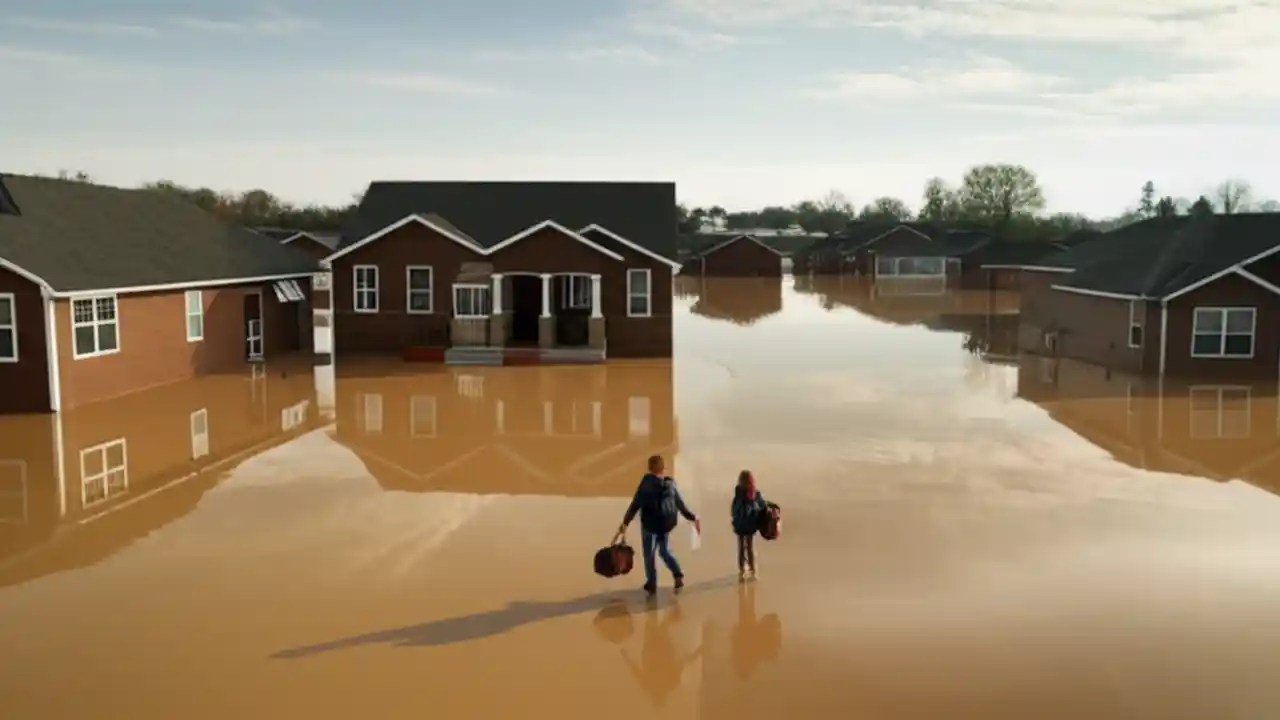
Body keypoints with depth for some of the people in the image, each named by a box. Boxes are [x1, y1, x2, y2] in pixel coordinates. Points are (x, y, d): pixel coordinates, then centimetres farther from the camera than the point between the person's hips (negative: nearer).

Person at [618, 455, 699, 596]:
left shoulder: (647, 483, -13)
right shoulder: (670, 484, 0)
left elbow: (635, 505, -15)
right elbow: (680, 505, 7)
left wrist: (625, 522, -12)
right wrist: (693, 518, 19)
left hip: (650, 524, -4)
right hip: (666, 524, 4)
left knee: (649, 554, 9)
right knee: (665, 551, 20)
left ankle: (652, 583, 11)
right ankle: (678, 576, 5)